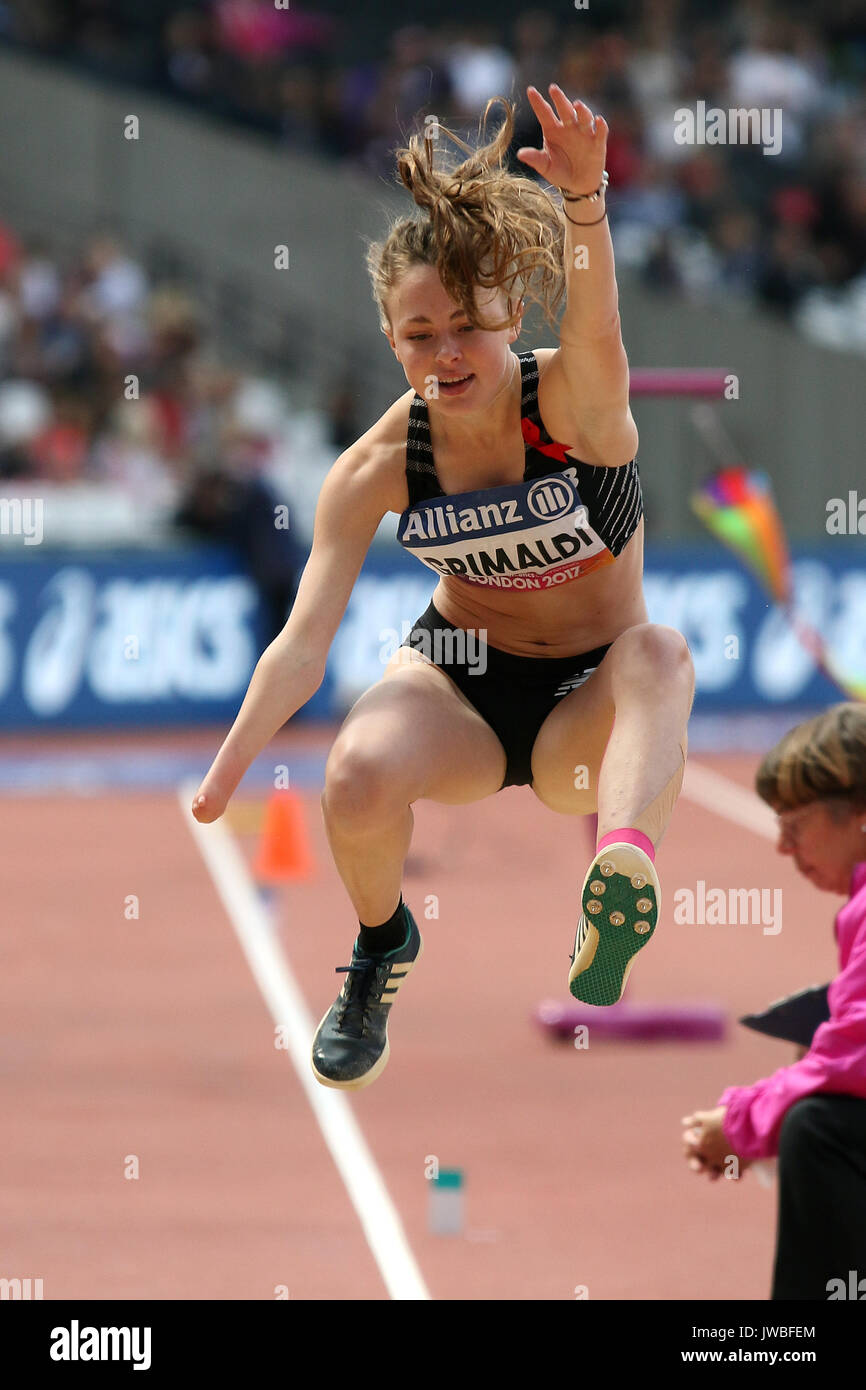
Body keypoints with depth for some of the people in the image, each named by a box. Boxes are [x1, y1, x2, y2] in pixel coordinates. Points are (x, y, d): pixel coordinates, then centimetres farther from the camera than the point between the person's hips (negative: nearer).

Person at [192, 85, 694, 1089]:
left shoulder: (571, 403, -20)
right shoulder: (380, 466, -13)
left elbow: (595, 327, -44)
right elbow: (303, 643, -14)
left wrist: (583, 200, -64)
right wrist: (217, 780, -26)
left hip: (588, 705, -2)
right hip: (458, 679, 2)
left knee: (658, 649, -36)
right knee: (359, 781, -32)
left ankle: (625, 867, -58)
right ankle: (381, 944, 1)